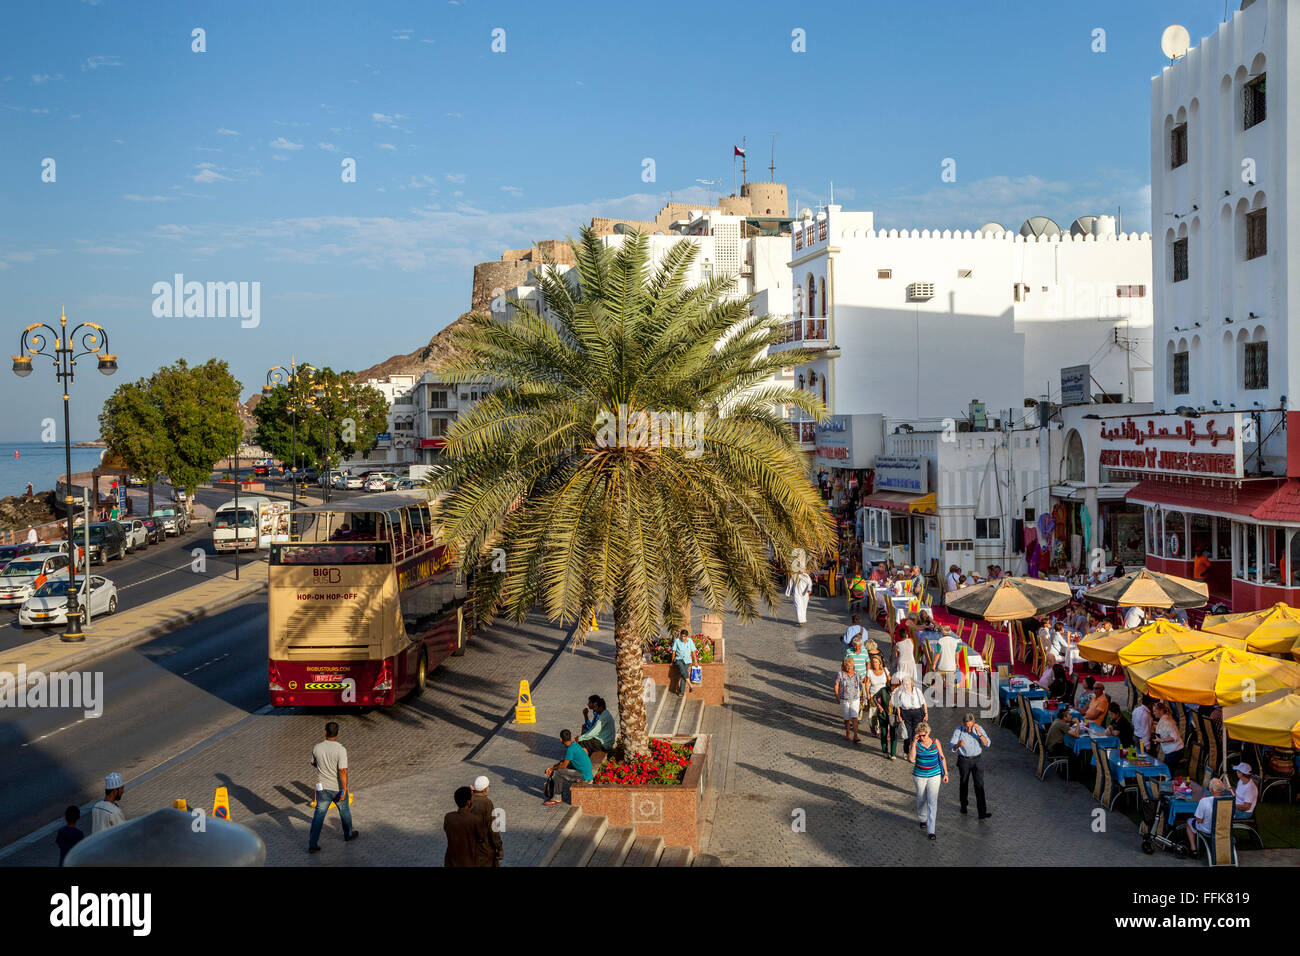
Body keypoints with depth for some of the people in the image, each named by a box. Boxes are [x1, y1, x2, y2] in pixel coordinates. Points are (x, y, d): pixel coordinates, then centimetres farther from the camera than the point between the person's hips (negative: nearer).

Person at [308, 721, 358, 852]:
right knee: (344, 810, 21)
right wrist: (344, 790, -22)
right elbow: (343, 771, -26)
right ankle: (348, 834, 40)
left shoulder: (316, 748, -8)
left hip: (322, 788, 2)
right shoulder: (341, 750, -21)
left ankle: (312, 844, 5)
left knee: (319, 815, 9)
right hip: (338, 788, -2)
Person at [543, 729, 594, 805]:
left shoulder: (570, 749, -23)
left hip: (584, 776, -10)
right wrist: (553, 766, 7)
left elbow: (564, 765, -17)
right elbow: (565, 760, 16)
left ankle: (557, 798, 1)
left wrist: (553, 768, 0)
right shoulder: (574, 744, 6)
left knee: (558, 773, -12)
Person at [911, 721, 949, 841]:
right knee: (921, 799, 15)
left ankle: (931, 830, -6)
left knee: (932, 802, -8)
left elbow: (942, 758, 2)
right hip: (919, 775, 1)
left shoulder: (935, 742, -8)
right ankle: (922, 819, 44)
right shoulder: (916, 743, -10)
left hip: (934, 775, -1)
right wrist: (914, 743, -28)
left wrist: (945, 773, 3)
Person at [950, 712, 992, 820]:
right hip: (964, 760, -1)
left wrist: (979, 734, -28)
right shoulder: (958, 731, -11)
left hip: (976, 760, 1)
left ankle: (982, 813, -11)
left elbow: (986, 743, -12)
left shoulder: (979, 729, -6)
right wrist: (958, 744, -38)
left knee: (979, 785, -8)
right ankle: (964, 805, 38)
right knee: (964, 783, 13)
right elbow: (952, 747, -15)